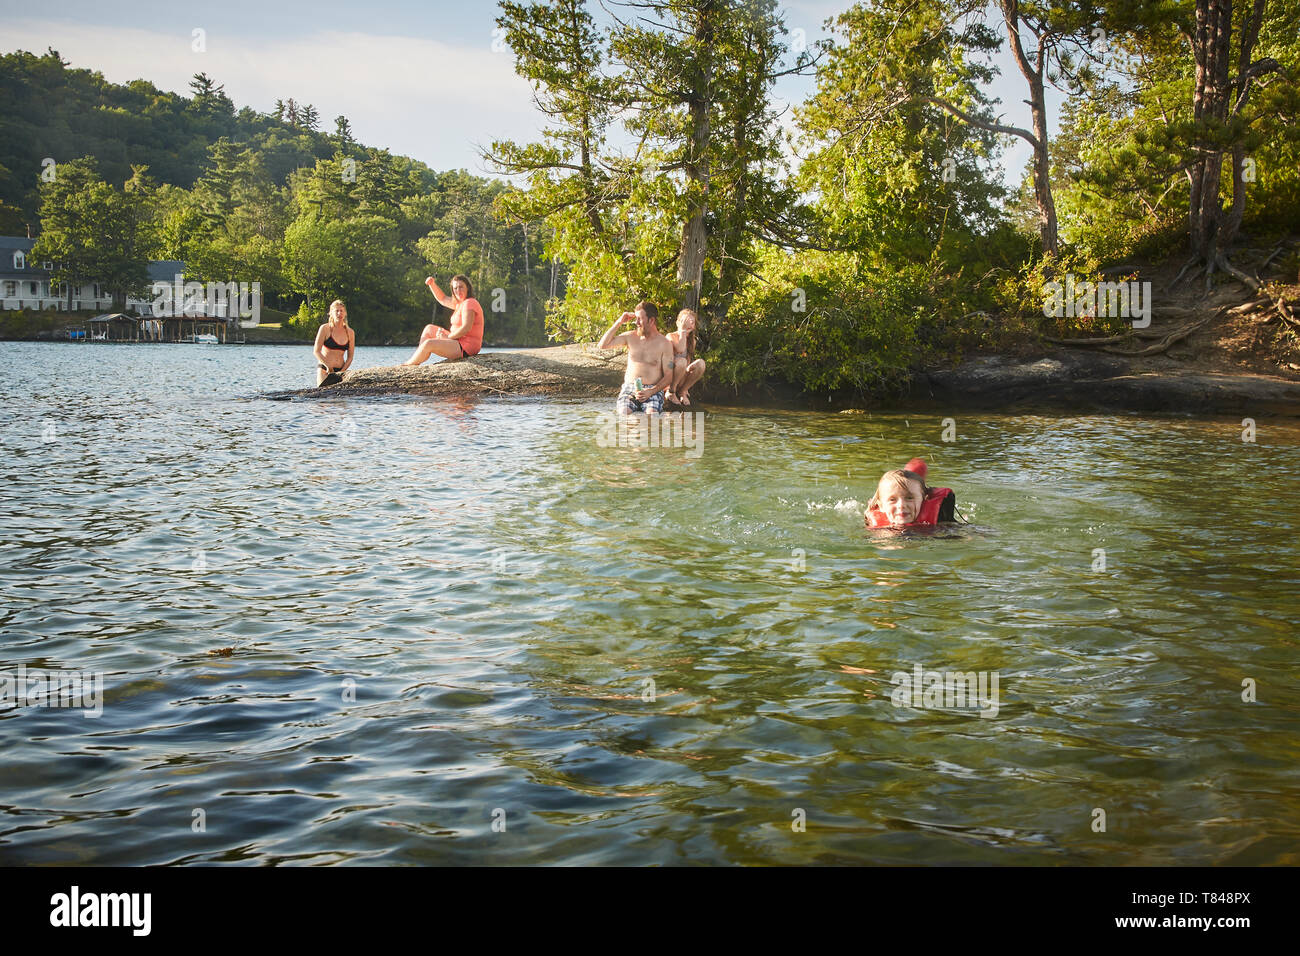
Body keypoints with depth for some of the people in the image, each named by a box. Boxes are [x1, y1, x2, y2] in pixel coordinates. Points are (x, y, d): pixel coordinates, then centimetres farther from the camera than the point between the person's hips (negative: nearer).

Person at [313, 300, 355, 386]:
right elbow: (316, 351, -7)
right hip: (324, 369, -3)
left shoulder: (350, 332, 8)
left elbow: (350, 357, 10)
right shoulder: (325, 329, -2)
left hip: (340, 370, 3)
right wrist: (328, 366, -17)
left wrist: (342, 371, -4)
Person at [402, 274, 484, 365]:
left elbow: (466, 328, -25)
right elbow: (443, 299, 29)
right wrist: (432, 284, 14)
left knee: (429, 344, -22)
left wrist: (448, 337, -15)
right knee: (429, 328, 19)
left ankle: (408, 364, 2)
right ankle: (416, 362, 11)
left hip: (466, 349, -11)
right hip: (459, 342, 11)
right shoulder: (461, 302, 15)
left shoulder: (469, 303, -16)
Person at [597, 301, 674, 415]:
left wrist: (651, 391, -16)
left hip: (653, 390, -2)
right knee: (623, 413, -30)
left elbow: (668, 377, 0)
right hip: (629, 387, 2)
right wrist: (619, 322, 3)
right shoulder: (630, 337, 11)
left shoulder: (664, 343, 2)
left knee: (652, 414, -33)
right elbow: (602, 345, 6)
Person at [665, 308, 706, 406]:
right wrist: (683, 330, -18)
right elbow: (680, 350, -27)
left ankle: (682, 392, -5)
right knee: (681, 361, -35)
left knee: (700, 363, -21)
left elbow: (689, 362, 14)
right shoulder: (671, 337, -8)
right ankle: (671, 392, -15)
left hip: (683, 378, 5)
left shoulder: (692, 341, 11)